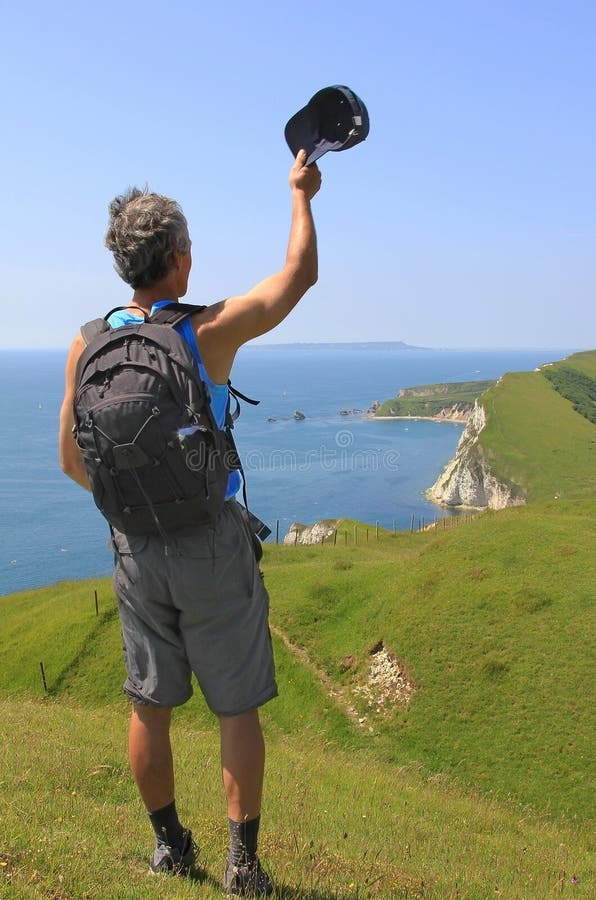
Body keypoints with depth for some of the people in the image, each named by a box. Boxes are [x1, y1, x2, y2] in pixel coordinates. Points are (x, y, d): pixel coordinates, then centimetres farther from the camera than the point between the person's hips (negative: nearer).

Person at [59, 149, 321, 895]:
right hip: (213, 543, -3)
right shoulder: (212, 330, -13)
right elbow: (299, 275, 1)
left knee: (149, 707, 17)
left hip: (136, 547, 4)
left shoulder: (87, 345, -3)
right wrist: (300, 195, 16)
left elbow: (72, 461, 4)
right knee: (236, 709, 10)